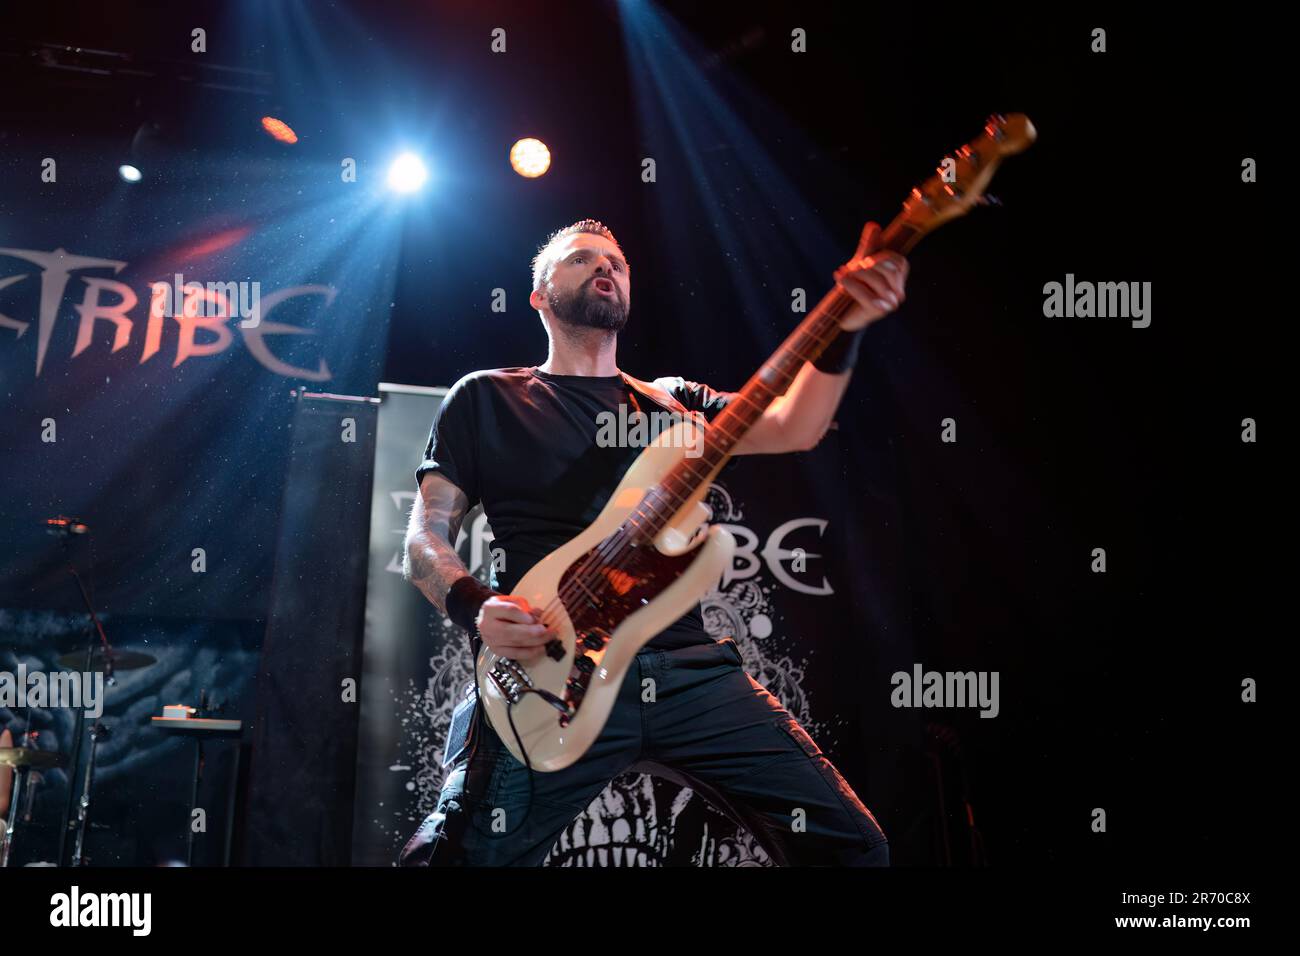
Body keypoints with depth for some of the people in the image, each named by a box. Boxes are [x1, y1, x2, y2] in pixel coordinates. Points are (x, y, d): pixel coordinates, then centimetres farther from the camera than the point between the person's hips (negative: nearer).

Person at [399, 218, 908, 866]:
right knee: (462, 852, -18)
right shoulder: (486, 398, 12)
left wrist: (844, 327, -12)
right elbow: (426, 537, 8)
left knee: (849, 843, -3)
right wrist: (477, 608, -13)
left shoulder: (672, 401, 21)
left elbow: (794, 427, 5)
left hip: (692, 665, 3)